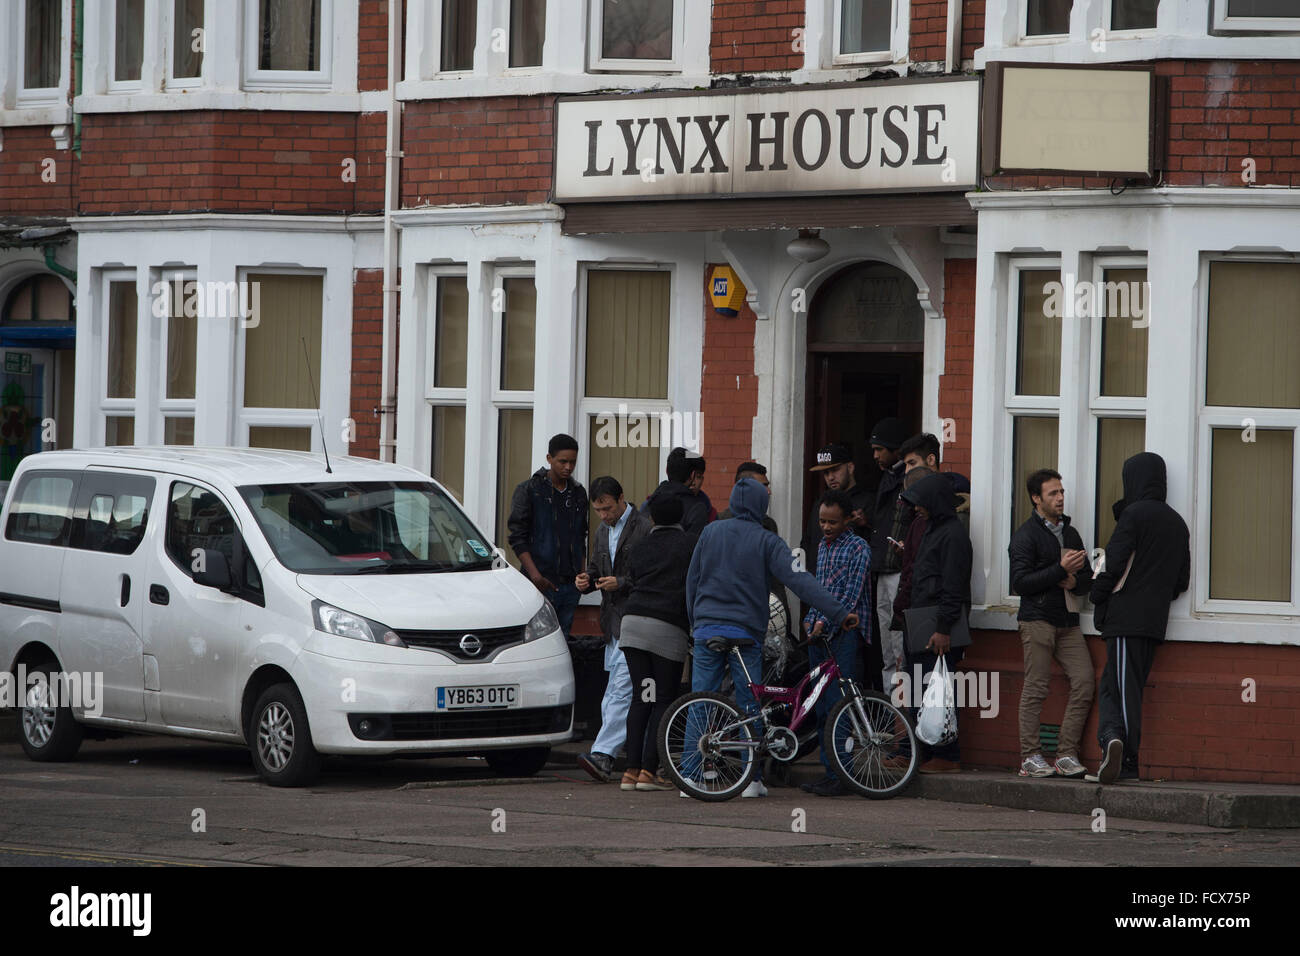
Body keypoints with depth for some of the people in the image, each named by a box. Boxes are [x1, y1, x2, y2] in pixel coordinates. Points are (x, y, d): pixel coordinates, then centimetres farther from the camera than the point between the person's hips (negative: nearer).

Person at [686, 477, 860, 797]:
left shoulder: (711, 532, 6)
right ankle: (752, 780, 4)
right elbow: (800, 581, -13)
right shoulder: (766, 542, -4)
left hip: (707, 627, 2)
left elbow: (692, 579, 11)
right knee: (749, 708, 5)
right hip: (746, 633, -2)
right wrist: (839, 613, -15)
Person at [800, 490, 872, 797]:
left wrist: (825, 621, -19)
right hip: (819, 633, 8)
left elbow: (851, 593, -12)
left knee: (837, 704, -12)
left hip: (843, 632, -8)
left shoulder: (858, 548, -5)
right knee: (820, 705, 7)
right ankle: (829, 770, 12)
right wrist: (810, 619, 12)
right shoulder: (823, 546, 19)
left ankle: (840, 776, -12)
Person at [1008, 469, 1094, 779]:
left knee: (1084, 681, -6)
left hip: (1068, 622, 6)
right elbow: (1020, 582, -11)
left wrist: (1073, 581, -3)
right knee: (1035, 688, -6)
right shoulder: (1026, 535, -1)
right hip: (1038, 619, -6)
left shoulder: (1069, 533, 20)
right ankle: (1030, 757, -2)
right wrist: (1060, 570, -16)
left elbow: (1087, 578, 21)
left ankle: (1067, 754, -2)